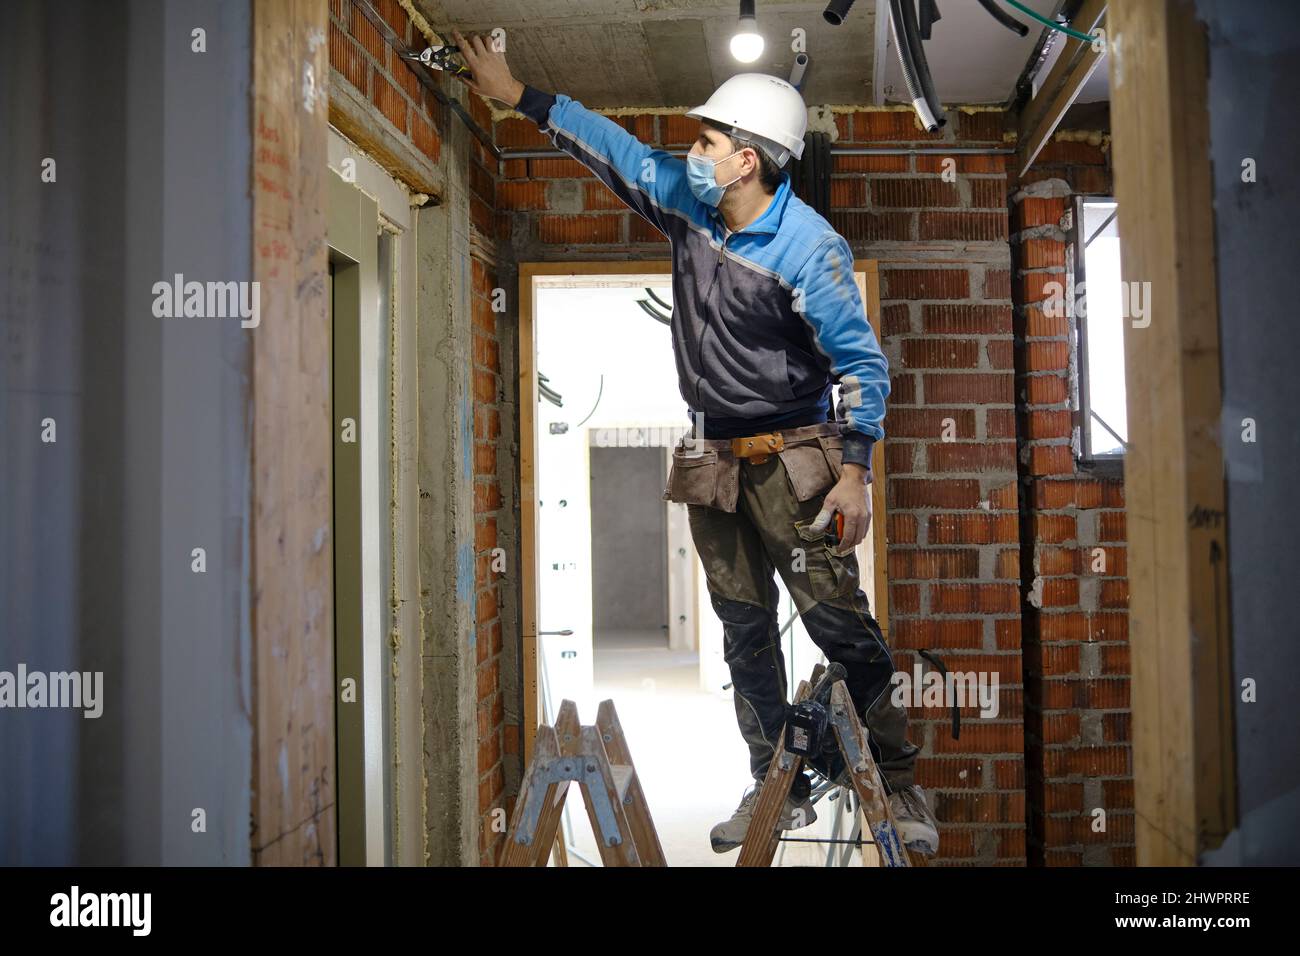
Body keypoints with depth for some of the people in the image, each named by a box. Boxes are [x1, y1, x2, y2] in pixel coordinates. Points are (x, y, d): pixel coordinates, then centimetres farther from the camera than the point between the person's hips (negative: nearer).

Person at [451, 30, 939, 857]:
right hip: (713, 462, 7)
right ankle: (779, 791, 19)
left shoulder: (810, 248, -17)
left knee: (838, 619, -8)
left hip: (791, 460, -7)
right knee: (745, 629, 9)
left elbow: (862, 363, -15)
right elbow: (614, 146, 15)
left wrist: (855, 469, -22)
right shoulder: (689, 202, 2)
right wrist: (520, 95, 15)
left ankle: (899, 785, 4)